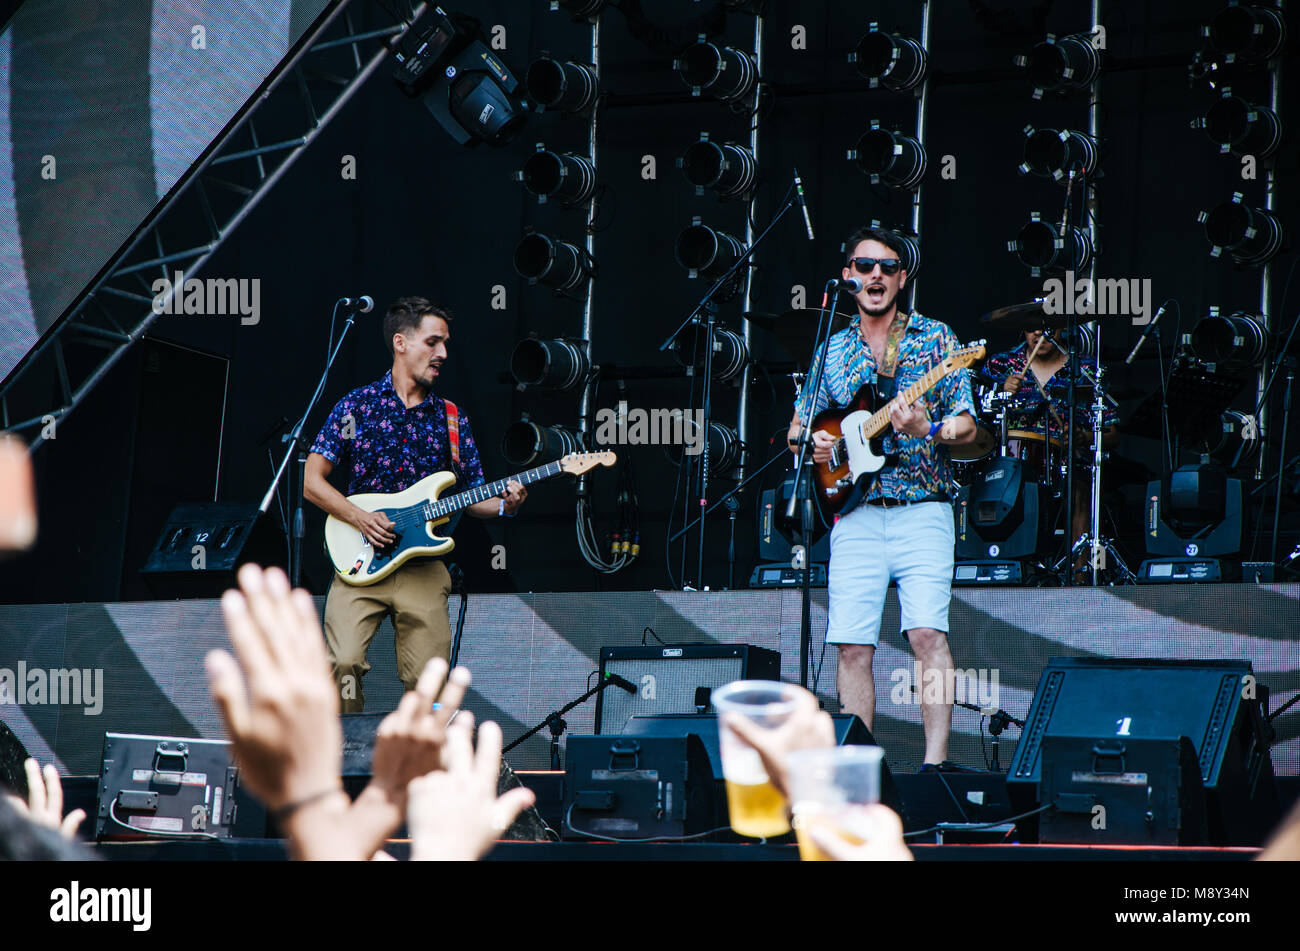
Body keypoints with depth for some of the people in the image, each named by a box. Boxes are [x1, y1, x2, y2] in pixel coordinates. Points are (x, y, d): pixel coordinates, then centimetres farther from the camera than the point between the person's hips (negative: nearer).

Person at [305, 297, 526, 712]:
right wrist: (360, 518, -12)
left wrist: (504, 504, -9)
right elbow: (313, 482, 1)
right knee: (344, 661, -20)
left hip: (424, 569, 3)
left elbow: (474, 498, 13)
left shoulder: (452, 418, 12)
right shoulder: (357, 405, 3)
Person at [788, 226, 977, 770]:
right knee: (853, 646, -2)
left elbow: (966, 426, 2)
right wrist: (810, 443, -2)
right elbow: (797, 430, 21)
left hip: (922, 514, -3)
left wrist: (928, 431, -19)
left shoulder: (935, 338, 6)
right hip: (856, 516, 3)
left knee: (928, 632, -16)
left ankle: (936, 761, -16)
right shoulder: (830, 350, 15)